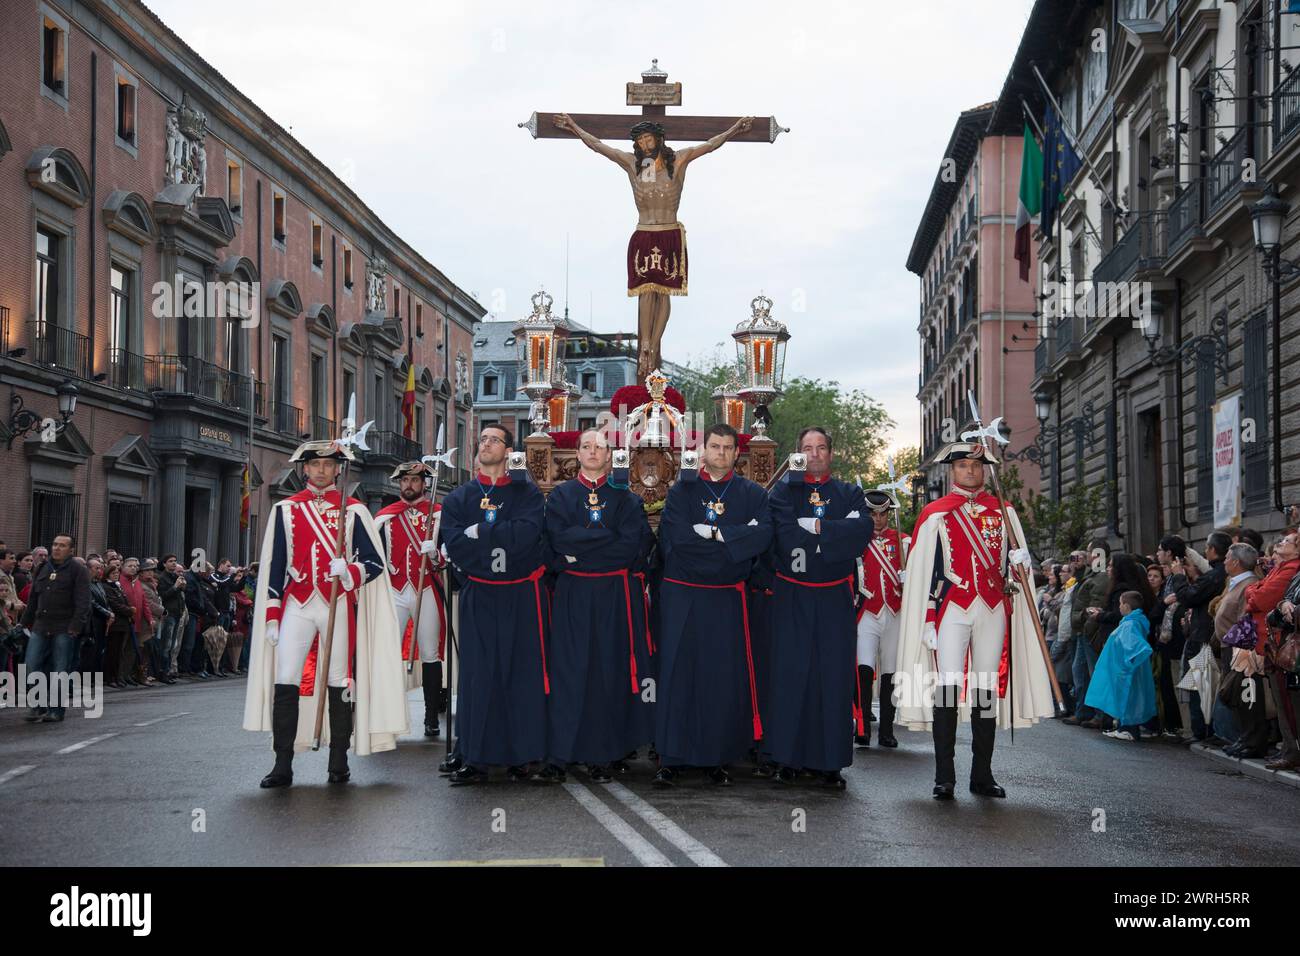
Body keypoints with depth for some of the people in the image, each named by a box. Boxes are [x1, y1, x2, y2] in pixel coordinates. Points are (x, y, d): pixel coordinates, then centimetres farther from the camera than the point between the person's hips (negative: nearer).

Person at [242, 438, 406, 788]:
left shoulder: (353, 510, 6)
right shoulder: (285, 509, 10)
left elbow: (375, 563, 3)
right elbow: (274, 566, 10)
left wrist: (348, 571, -18)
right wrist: (272, 615, 4)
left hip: (339, 604, -1)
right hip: (297, 604, 1)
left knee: (340, 683, 2)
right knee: (285, 682, -8)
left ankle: (338, 761, 11)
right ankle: (283, 765, -4)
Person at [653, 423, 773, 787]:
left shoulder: (752, 494, 8)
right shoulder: (682, 490, 5)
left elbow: (763, 536, -11)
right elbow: (676, 536, -12)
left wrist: (713, 532, -13)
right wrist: (736, 537, -9)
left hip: (728, 599, 1)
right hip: (682, 596, -1)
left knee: (725, 677, 1)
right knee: (677, 673, -2)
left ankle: (718, 758, 9)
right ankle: (671, 758, 3)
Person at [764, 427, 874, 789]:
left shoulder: (849, 494, 11)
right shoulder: (782, 493, 6)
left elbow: (864, 529, -10)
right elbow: (787, 536, -13)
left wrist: (814, 526, -14)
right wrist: (837, 533, -9)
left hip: (835, 598, 1)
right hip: (792, 598, -1)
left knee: (834, 675, 0)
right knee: (790, 672, -2)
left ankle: (830, 762, 6)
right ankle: (788, 758, 5)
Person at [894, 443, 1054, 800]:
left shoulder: (1002, 511, 13)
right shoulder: (935, 513, 5)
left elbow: (1012, 560, 19)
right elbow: (922, 570, 3)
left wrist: (1020, 559, -7)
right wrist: (927, 621, -3)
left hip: (993, 610, 3)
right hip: (952, 610, -3)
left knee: (987, 691, 5)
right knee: (947, 689, -9)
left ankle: (982, 775, 11)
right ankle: (944, 777, -5)